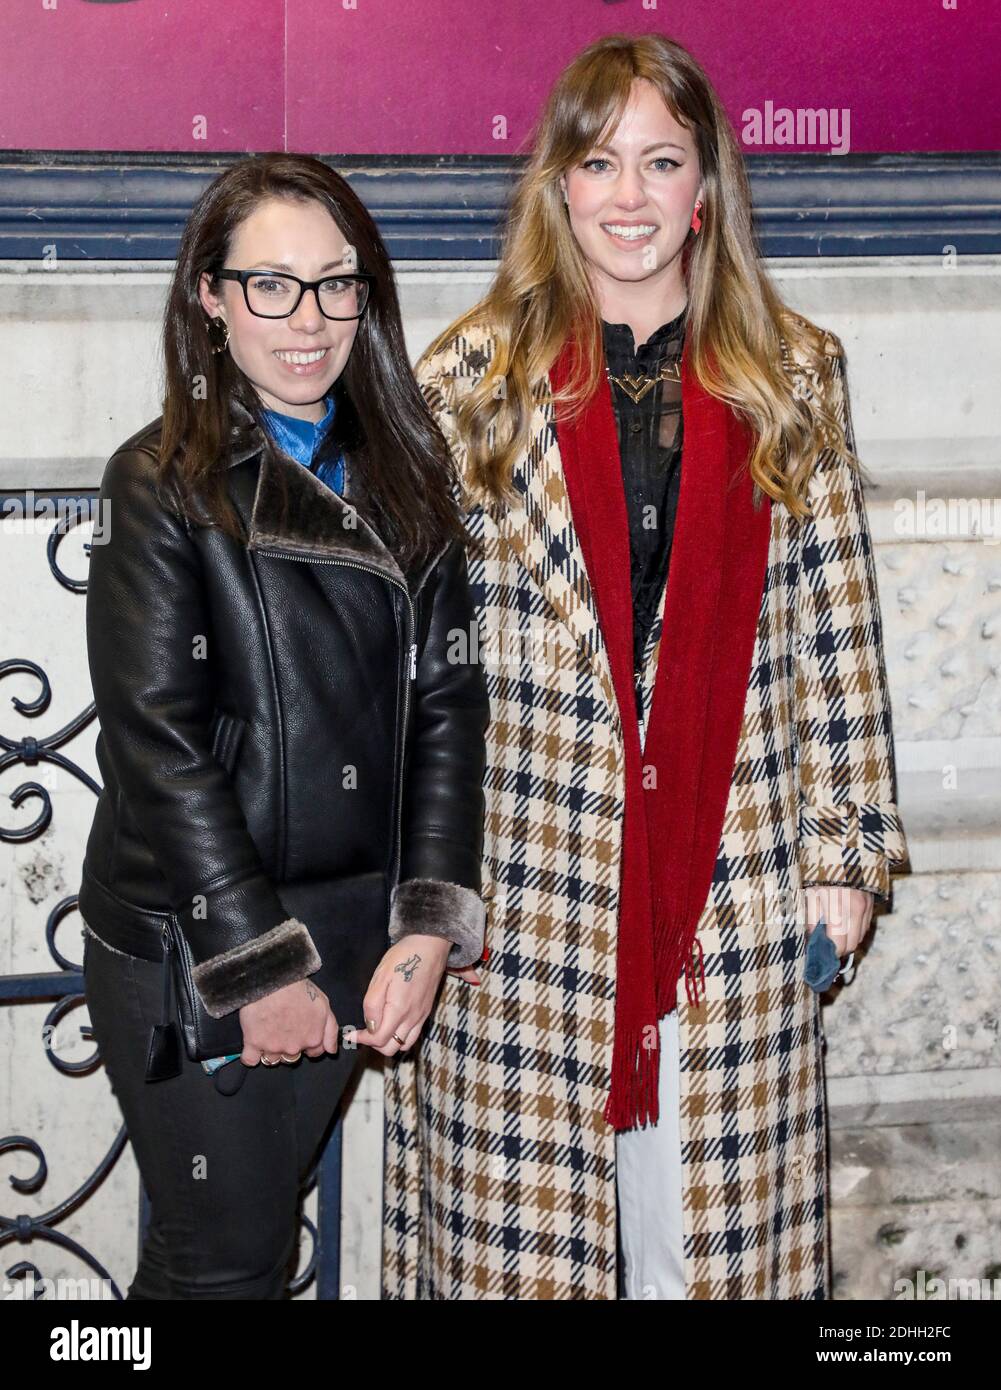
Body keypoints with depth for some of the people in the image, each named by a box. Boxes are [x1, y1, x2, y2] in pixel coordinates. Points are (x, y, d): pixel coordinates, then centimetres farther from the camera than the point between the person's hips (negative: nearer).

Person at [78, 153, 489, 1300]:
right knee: (223, 1262, 4)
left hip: (351, 942, 5)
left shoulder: (404, 475, 7)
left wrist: (430, 926, -6)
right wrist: (258, 964, -15)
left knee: (269, 1223, 15)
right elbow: (160, 742, -13)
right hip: (185, 949, -4)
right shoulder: (164, 481, -8)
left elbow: (445, 702, 3)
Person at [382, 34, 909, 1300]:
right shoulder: (472, 379, 2)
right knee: (525, 1232, 5)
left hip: (735, 884, 1)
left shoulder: (793, 377, 7)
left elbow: (833, 625, 7)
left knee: (714, 1226, 7)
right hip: (526, 880, -1)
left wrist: (844, 849, 4)